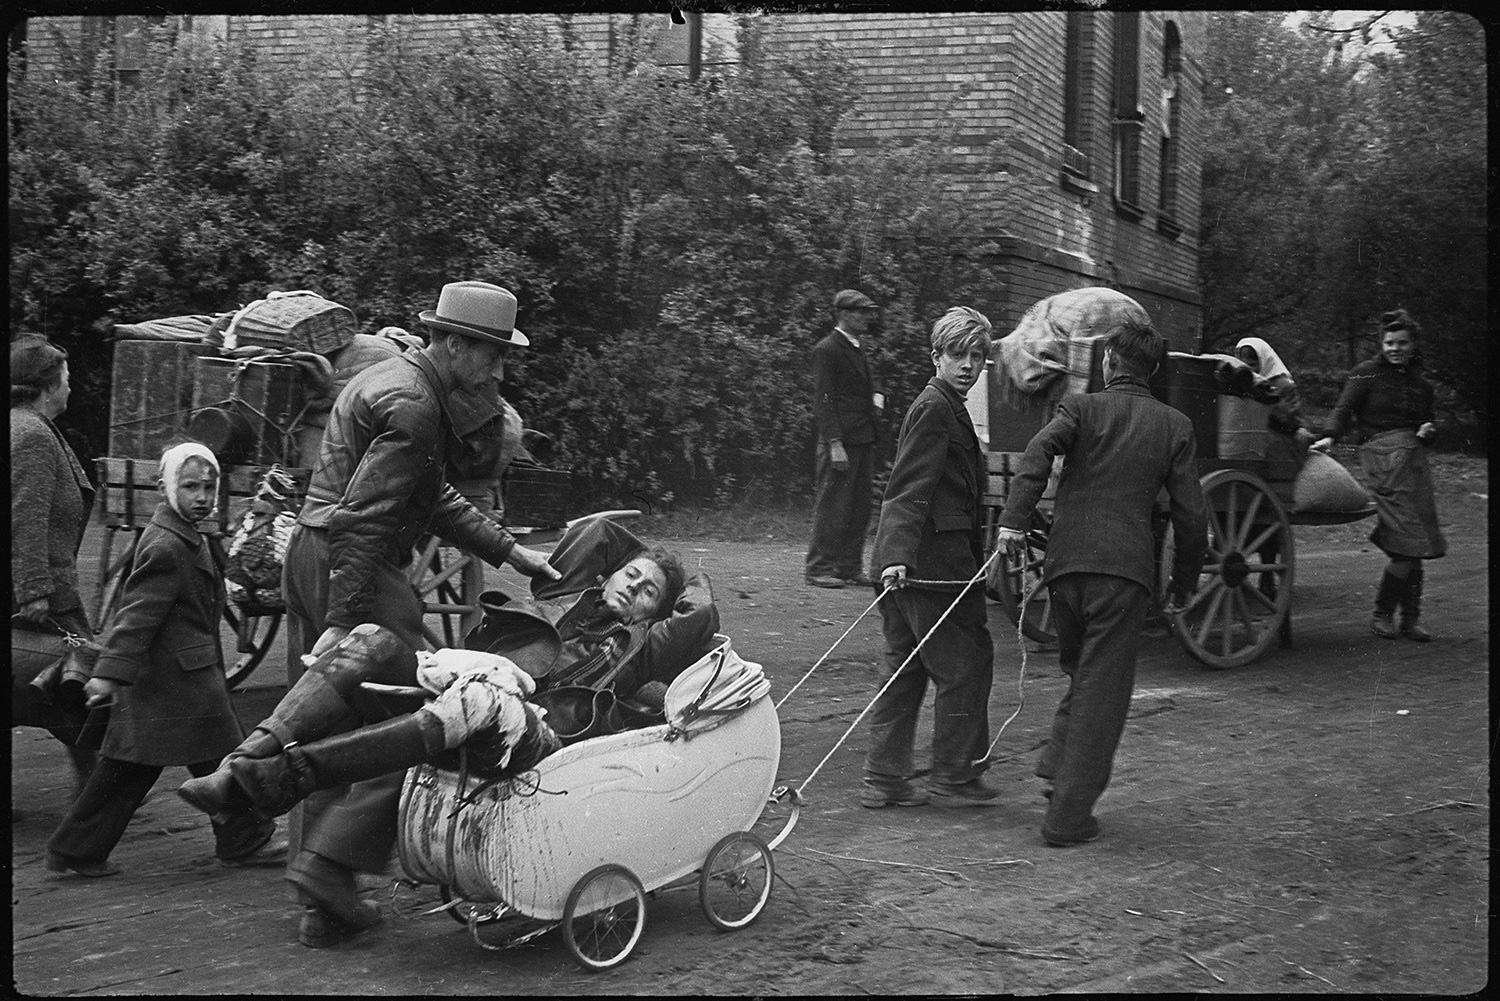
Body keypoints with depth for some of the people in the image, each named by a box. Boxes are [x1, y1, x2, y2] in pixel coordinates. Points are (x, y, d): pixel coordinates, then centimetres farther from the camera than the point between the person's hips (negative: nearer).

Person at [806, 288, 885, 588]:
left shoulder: (859, 349, 19)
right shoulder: (827, 350, -9)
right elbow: (824, 399, -14)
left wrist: (877, 397, 14)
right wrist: (835, 443, -19)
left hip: (863, 440, 9)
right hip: (840, 441, -9)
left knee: (859, 508, 9)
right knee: (831, 507, -6)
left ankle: (850, 567, 15)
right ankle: (819, 569, -1)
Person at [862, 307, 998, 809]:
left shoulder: (944, 406, 19)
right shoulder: (936, 409, -12)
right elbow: (911, 488, -22)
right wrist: (899, 554, -30)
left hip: (909, 559, 10)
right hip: (935, 558, -10)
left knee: (907, 669, 12)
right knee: (965, 664, 1)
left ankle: (885, 780, 16)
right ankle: (953, 778, 11)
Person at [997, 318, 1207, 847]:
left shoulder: (1080, 407, 8)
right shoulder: (1174, 426, 10)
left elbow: (1038, 451, -13)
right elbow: (1190, 514, 8)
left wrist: (1014, 518, -21)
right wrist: (1184, 581, 19)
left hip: (1067, 561, 1)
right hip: (1127, 566, -1)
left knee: (1079, 672, 24)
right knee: (1102, 689, 3)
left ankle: (1057, 768, 11)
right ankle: (1069, 815, 3)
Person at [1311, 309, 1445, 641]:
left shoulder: (1421, 385, 21)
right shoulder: (1367, 373, 5)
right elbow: (1344, 408, -5)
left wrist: (1428, 432, 2)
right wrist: (1330, 436, -24)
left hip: (1414, 457, 6)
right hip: (1383, 454, -6)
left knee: (1412, 546, 4)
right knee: (1410, 542, -14)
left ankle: (1410, 618, 11)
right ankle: (1382, 613, -2)